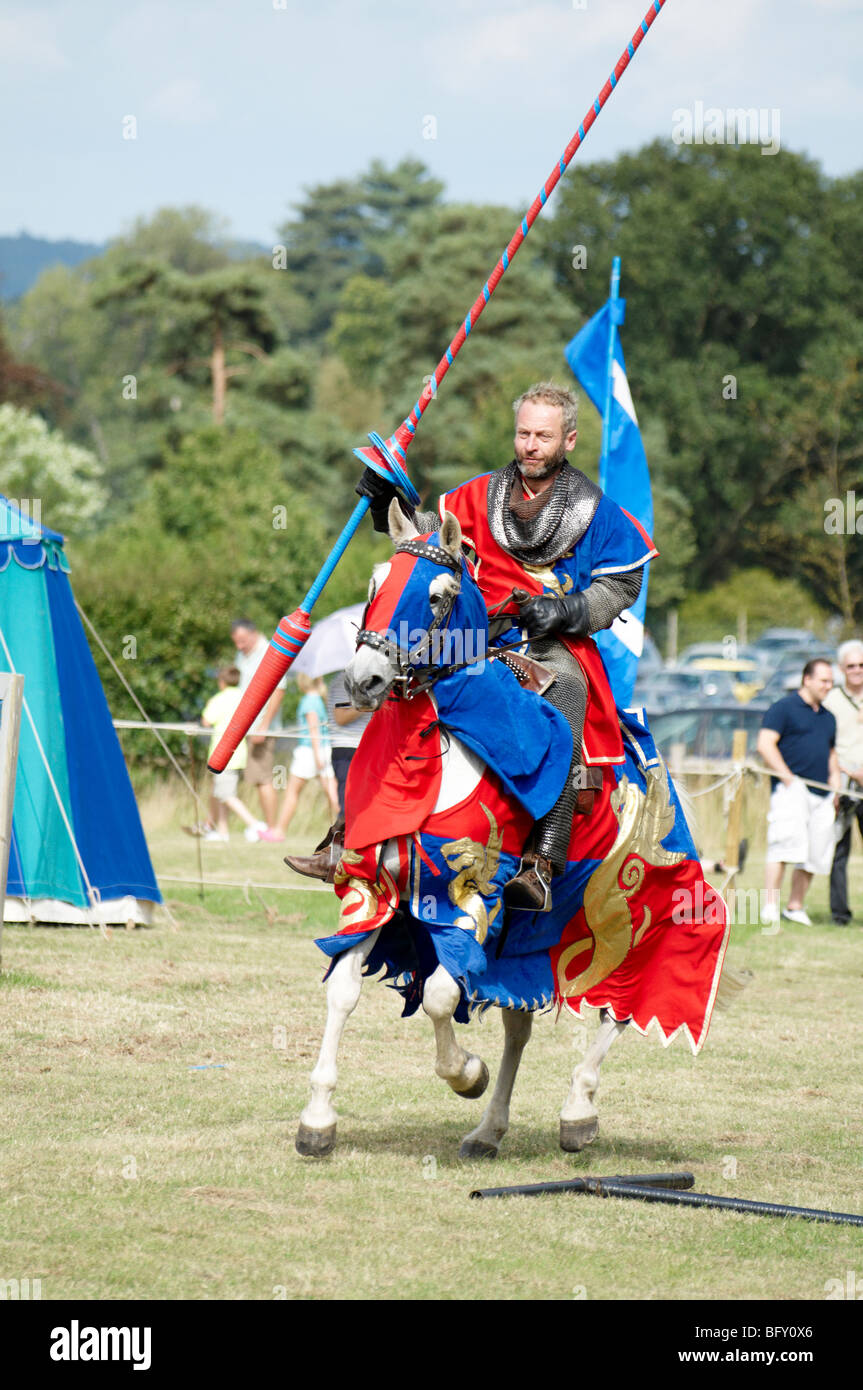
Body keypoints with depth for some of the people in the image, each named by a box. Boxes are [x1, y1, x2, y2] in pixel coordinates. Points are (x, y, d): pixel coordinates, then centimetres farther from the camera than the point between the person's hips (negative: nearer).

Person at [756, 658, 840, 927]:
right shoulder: (784, 708, 0)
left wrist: (835, 786, 16)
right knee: (786, 844, -19)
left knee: (815, 854, 4)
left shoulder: (828, 717, 22)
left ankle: (795, 906, 14)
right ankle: (770, 905, -20)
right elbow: (765, 744, -9)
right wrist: (787, 777, -15)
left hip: (821, 794, 7)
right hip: (792, 790, -7)